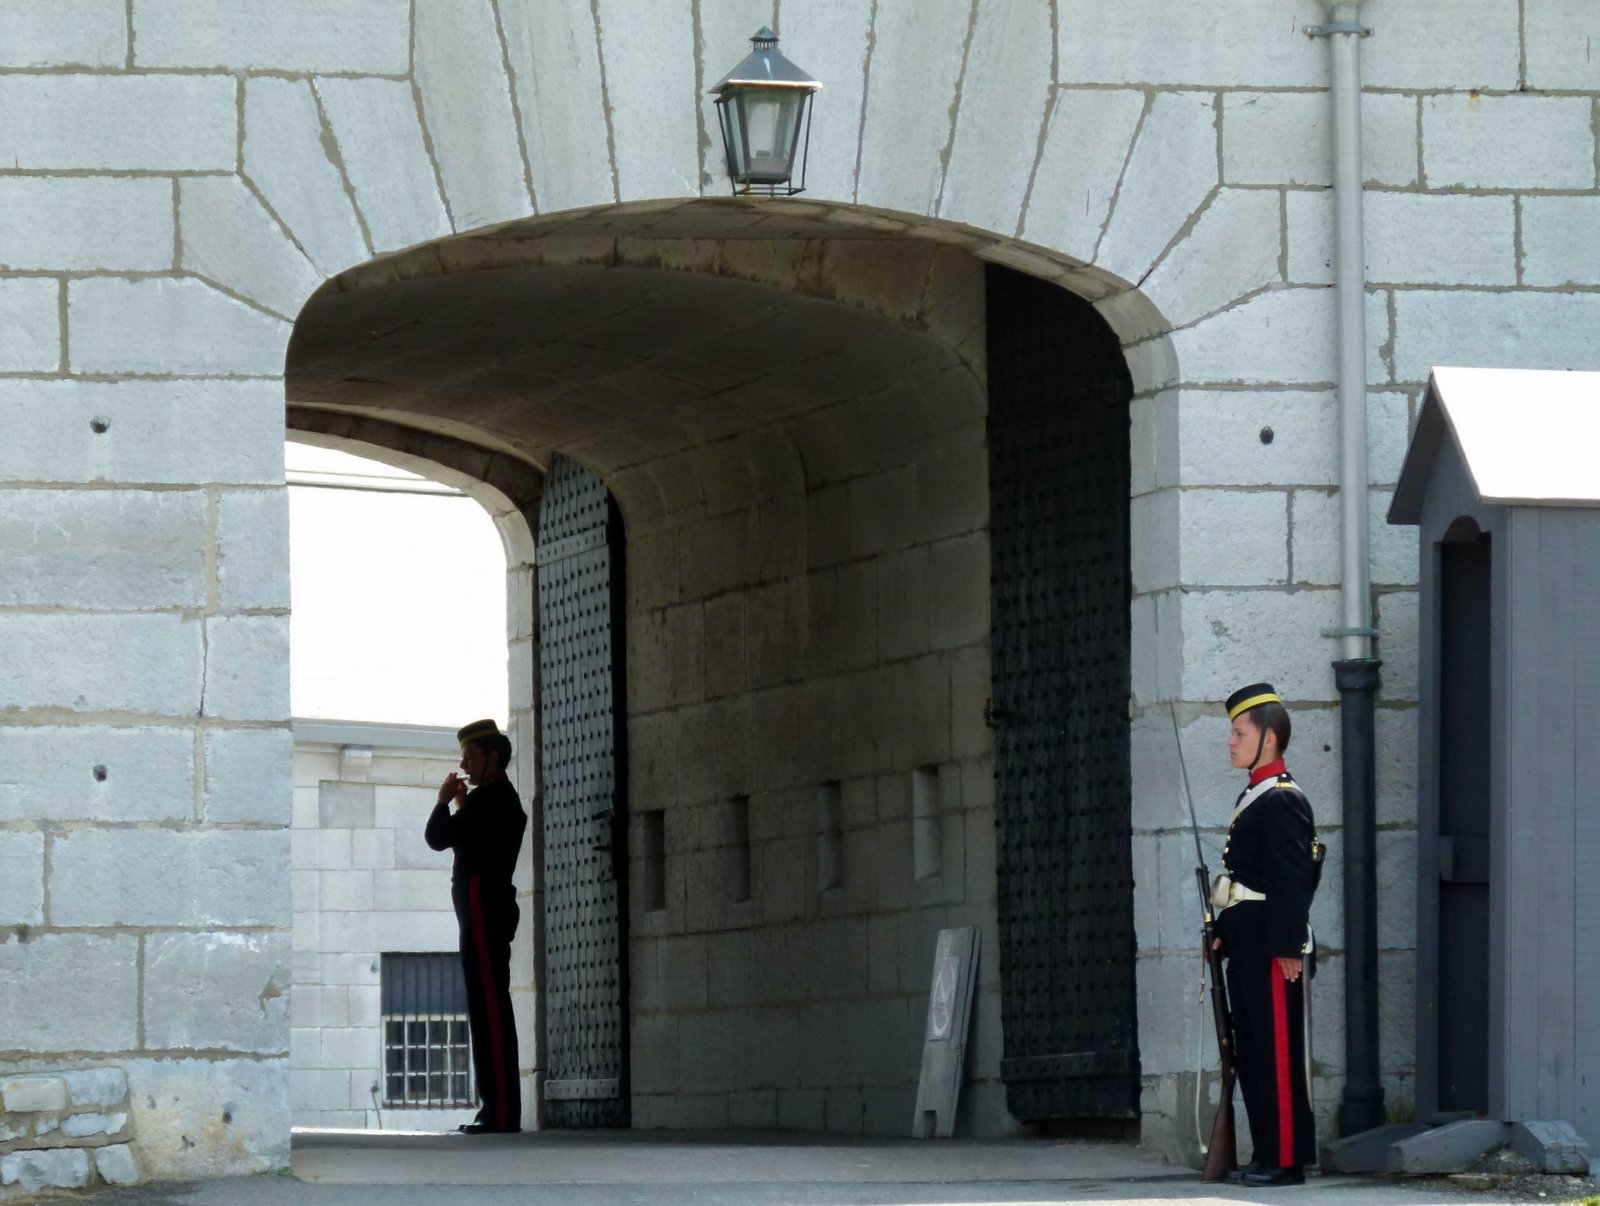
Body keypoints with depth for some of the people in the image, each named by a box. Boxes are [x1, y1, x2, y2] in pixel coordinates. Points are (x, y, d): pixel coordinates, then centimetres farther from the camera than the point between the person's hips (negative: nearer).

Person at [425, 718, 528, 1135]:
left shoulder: (487, 799, -12)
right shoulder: (505, 799, 21)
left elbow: (438, 838, -13)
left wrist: (446, 801, 4)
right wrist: (460, 805, 19)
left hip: (482, 910, -11)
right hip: (493, 909, 11)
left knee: (489, 1007, -12)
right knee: (489, 1008, 11)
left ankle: (501, 1111, -16)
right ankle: (500, 1108, 13)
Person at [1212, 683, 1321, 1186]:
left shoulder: (1283, 801, -12)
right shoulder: (1252, 798, 18)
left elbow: (1292, 881, -17)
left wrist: (1288, 948, -21)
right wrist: (1225, 932, 21)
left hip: (1273, 950, -10)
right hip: (1247, 949, 10)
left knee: (1278, 1052, -7)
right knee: (1251, 1053, 12)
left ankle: (1287, 1159, -5)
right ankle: (1266, 1155, 16)